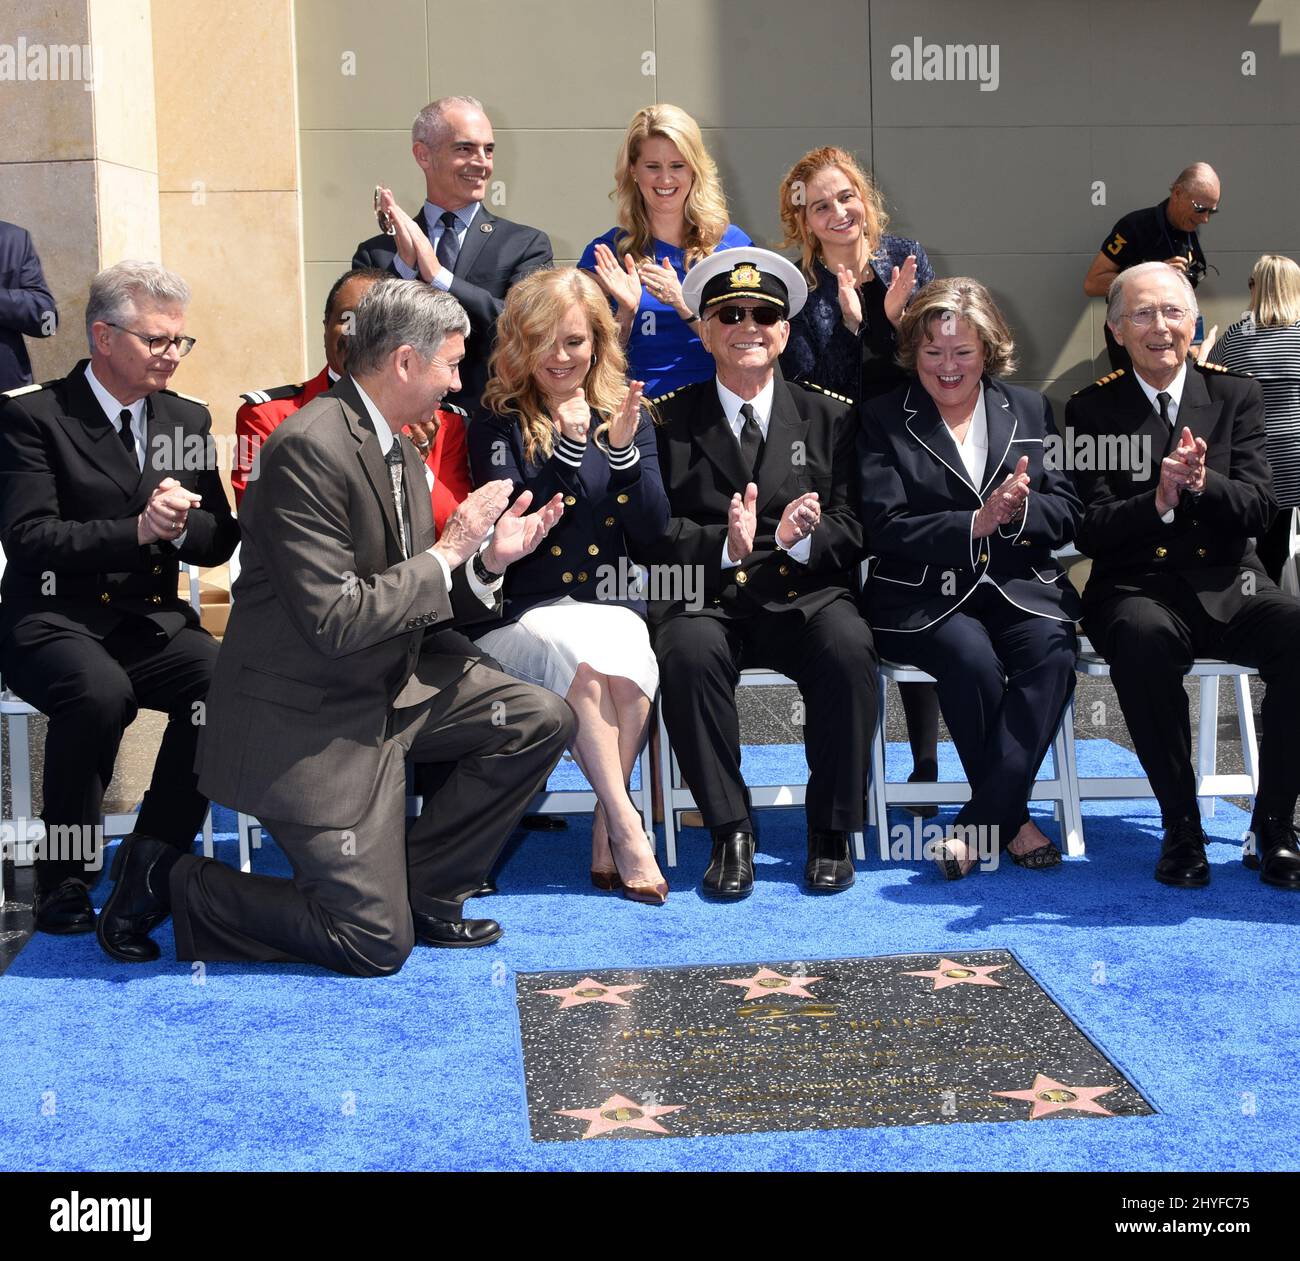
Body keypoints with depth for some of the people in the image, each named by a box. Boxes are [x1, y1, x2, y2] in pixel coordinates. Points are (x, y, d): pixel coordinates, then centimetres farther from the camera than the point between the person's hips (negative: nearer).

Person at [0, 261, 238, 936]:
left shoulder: (189, 418, 12)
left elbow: (219, 541, 12)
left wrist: (180, 525, -12)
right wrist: (137, 530, -23)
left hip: (153, 622, 5)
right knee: (101, 693, -36)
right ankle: (64, 879, -15)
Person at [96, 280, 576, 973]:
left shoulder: (402, 453, 8)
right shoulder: (310, 447, -22)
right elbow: (337, 623, -26)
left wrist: (487, 562, -6)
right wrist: (450, 549, -18)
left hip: (391, 683, 9)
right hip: (309, 719, -9)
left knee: (541, 721, -2)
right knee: (376, 943, -7)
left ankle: (419, 889, 10)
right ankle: (171, 883, 9)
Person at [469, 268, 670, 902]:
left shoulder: (627, 415, 12)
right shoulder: (497, 421, 3)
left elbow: (653, 528, 2)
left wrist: (624, 449, -13)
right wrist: (565, 448, -19)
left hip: (609, 606, 2)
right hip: (521, 612, -2)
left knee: (627, 658, -31)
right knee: (579, 650, -34)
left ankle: (605, 835, -19)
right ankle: (626, 824, -26)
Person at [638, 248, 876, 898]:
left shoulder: (829, 417, 13)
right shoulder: (670, 419, 9)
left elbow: (852, 528, 6)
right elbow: (653, 529, 1)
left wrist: (799, 537, -17)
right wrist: (723, 545, -19)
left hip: (804, 595, 1)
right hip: (705, 599, -1)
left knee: (848, 647, -32)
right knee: (688, 652, -34)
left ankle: (831, 832, -14)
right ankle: (730, 832, -18)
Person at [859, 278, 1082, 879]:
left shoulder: (1030, 410, 18)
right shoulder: (882, 419, 7)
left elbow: (1065, 513, 11)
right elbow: (885, 529, -4)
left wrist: (1016, 510, -12)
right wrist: (977, 523, -15)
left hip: (1018, 585, 3)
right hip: (922, 596, -3)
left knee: (1052, 648, -30)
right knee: (973, 658, -33)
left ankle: (977, 823, -25)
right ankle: (1012, 819, -15)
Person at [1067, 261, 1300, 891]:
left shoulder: (1236, 395, 11)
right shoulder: (1092, 408, 6)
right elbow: (1090, 530, -3)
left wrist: (1201, 483, -19)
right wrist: (1158, 501, -21)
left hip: (1228, 585, 2)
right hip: (1138, 588, -2)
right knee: (1144, 637, -38)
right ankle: (1181, 827, -22)